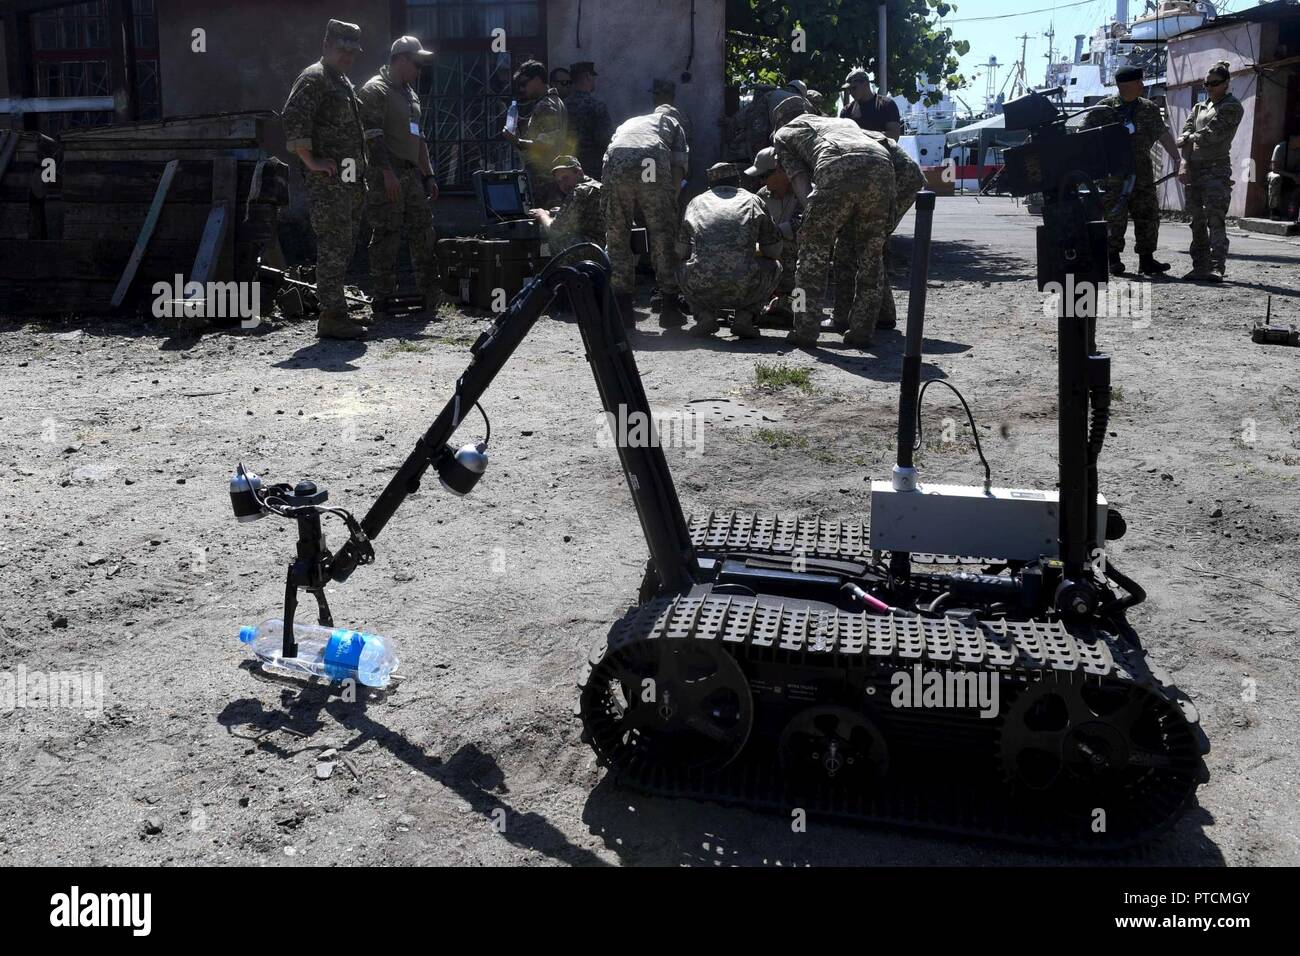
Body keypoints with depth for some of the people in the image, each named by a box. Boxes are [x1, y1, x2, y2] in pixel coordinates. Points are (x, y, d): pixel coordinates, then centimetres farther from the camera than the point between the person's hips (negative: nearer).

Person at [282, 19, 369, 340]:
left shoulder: (343, 82, 23)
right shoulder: (313, 78, -7)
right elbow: (292, 120, -19)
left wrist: (361, 176, 23)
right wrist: (311, 162, -20)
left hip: (351, 181, 10)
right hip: (328, 181, -10)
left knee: (344, 248, 11)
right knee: (333, 248, -11)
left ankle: (336, 312, 18)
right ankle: (331, 317, -10)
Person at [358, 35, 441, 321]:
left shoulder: (410, 94, 22)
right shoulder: (375, 91, -6)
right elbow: (372, 136, -16)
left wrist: (428, 175, 20)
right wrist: (388, 173, -23)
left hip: (412, 174, 9)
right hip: (387, 176, -9)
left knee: (423, 234, 8)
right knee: (386, 238, -6)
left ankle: (431, 296, 14)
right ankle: (383, 300, -1)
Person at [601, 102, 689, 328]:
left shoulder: (628, 123, 42)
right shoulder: (673, 124, 32)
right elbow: (678, 165, 16)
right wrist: (670, 204, 18)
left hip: (616, 163, 2)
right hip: (653, 162, -2)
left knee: (617, 236, 10)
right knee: (664, 236, 7)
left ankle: (622, 308, 9)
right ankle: (669, 306, 7)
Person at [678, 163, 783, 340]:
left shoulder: (696, 202, 20)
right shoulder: (752, 200, 16)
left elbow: (682, 252, 24)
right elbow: (774, 250, 19)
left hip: (701, 292, 2)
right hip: (743, 291, -1)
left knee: (684, 267, 35)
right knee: (774, 266, 28)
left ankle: (704, 315, 11)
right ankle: (744, 316, 9)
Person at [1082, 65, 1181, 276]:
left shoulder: (1149, 109, 11)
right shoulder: (1103, 108, 0)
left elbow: (1163, 134, 8)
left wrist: (1177, 158, -1)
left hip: (1142, 173, 4)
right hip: (1112, 174, -4)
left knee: (1148, 214, 3)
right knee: (1114, 216, -4)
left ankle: (1146, 259, 10)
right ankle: (1113, 259, 7)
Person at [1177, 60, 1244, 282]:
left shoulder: (1232, 107, 1)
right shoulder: (1200, 107, 20)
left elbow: (1213, 134, -11)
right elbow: (1186, 133, 8)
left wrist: (1190, 139, 4)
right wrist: (1185, 165, -6)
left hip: (1217, 168, -6)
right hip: (1194, 168, 6)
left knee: (1216, 220, -15)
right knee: (1197, 222, 6)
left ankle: (1217, 267, -21)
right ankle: (1200, 266, 9)